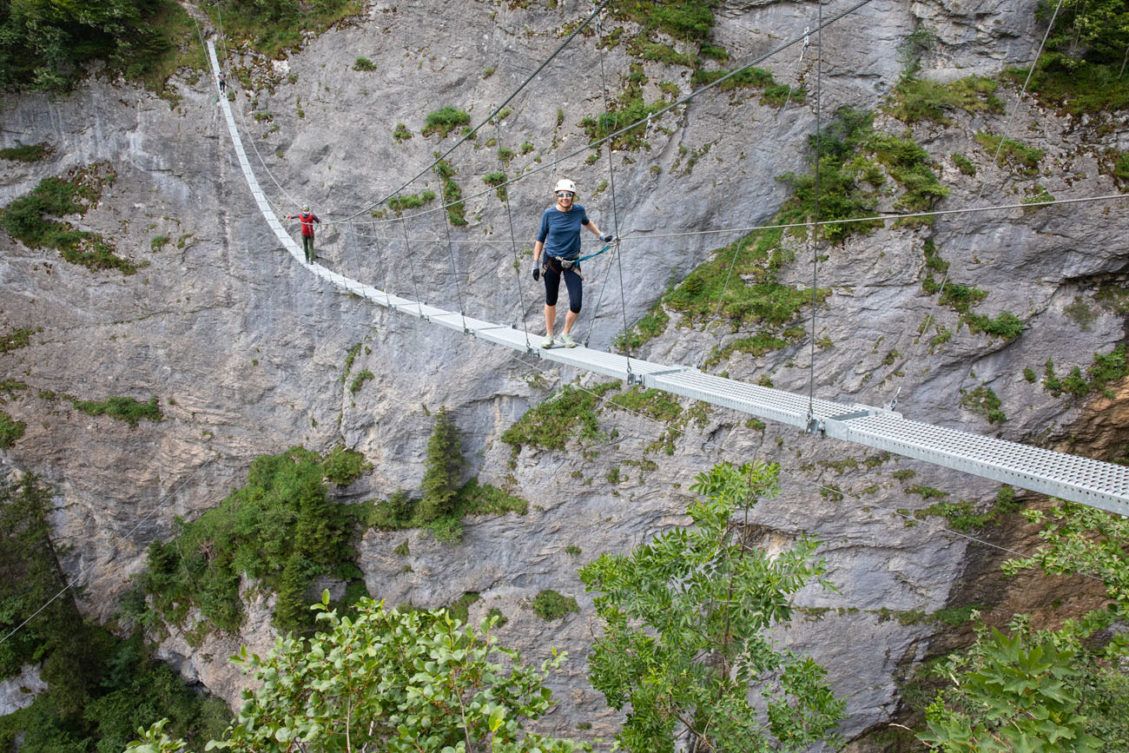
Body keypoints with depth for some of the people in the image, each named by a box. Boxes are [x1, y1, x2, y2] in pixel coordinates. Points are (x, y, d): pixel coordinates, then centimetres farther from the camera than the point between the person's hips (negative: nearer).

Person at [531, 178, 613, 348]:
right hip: (551, 261, -1)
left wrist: (601, 236, 21)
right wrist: (535, 263, -2)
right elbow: (540, 239, -2)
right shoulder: (549, 214, -11)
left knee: (576, 305, -7)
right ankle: (549, 335, 30)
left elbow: (587, 223, 18)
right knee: (551, 301, 12)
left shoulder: (579, 210, -6)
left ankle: (566, 334, 18)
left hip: (572, 262, 1)